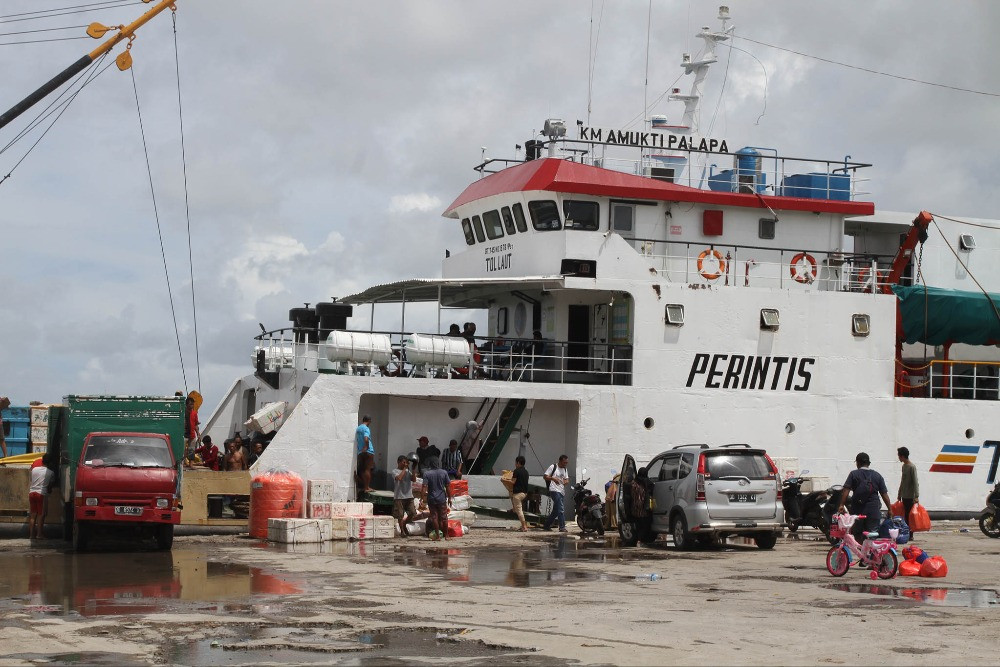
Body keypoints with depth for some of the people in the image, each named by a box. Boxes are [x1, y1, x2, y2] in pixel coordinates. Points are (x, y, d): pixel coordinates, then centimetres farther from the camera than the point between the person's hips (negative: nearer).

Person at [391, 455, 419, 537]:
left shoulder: (408, 471, 12)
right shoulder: (395, 471, -3)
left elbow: (413, 479, -2)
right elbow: (399, 478, -23)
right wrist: (405, 468, -15)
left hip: (409, 496, 5)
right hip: (399, 497, -5)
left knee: (412, 513, 2)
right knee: (400, 516, 1)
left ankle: (404, 524, 26)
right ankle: (402, 531, 12)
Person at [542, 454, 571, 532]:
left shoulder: (565, 470, 18)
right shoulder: (553, 467, -3)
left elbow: (567, 480, 19)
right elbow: (545, 476, -5)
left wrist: (566, 482, -5)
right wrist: (553, 478, -22)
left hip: (562, 491, 8)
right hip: (554, 491, -8)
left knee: (556, 511, 12)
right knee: (561, 509, -18)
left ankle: (546, 525, 24)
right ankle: (562, 527, -18)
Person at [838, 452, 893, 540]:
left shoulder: (854, 474, 0)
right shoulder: (877, 476, 7)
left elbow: (845, 491, -10)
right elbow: (885, 495, 5)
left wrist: (841, 505, -11)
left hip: (857, 510, -1)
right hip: (873, 511, 1)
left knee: (857, 536, 10)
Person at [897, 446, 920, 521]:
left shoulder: (912, 467, -13)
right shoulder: (904, 466, 13)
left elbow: (915, 482, -17)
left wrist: (916, 496, -22)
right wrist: (899, 494, 25)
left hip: (910, 497, -8)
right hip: (904, 496, 8)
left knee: (910, 516, -9)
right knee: (906, 516, 7)